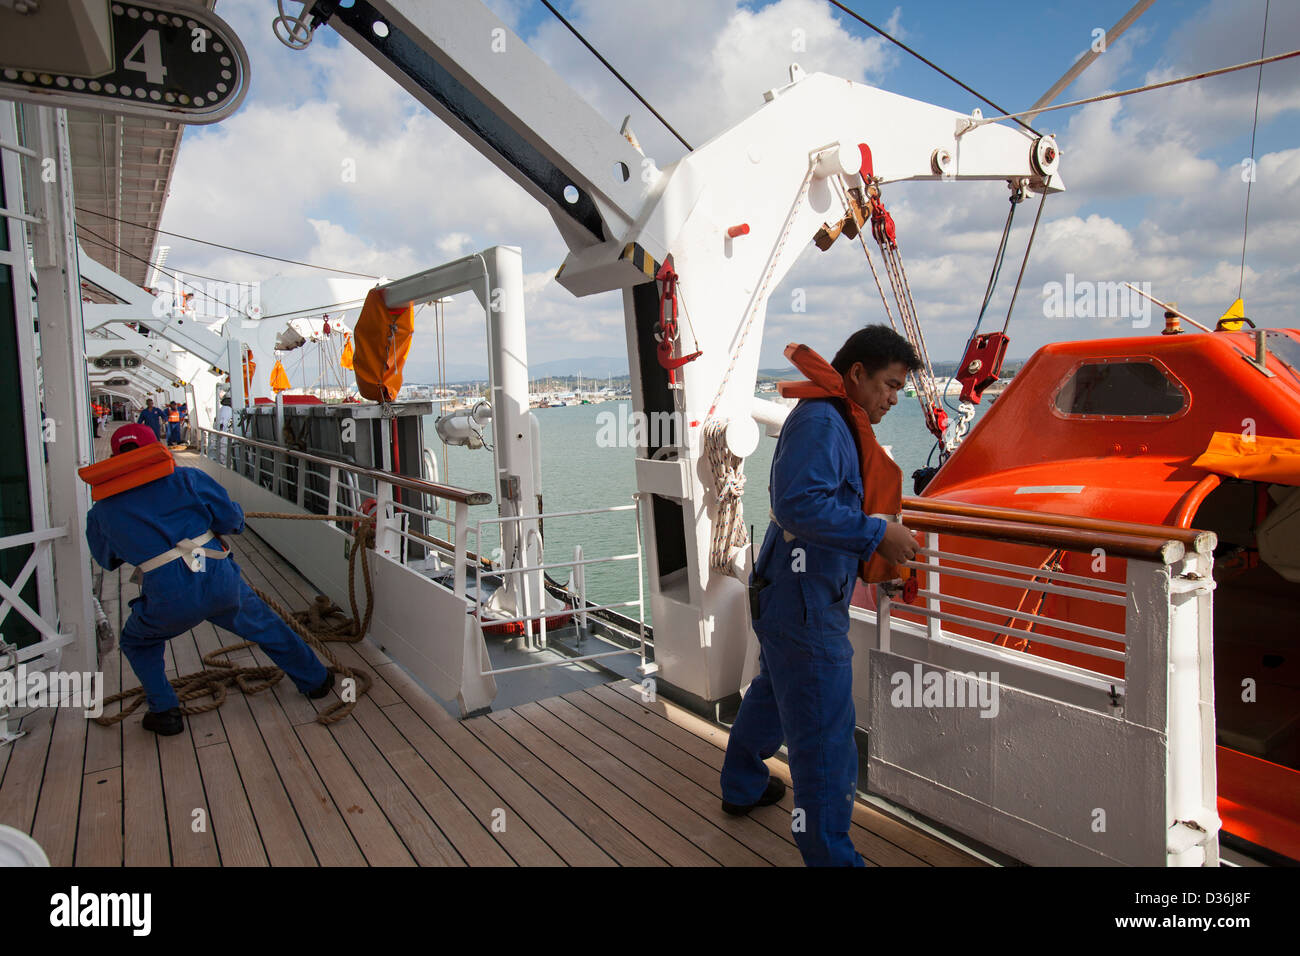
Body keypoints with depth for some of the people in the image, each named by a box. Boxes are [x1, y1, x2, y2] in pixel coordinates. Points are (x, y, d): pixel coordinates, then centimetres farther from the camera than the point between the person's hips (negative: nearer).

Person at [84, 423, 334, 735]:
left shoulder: (102, 511, 8)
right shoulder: (185, 478, 3)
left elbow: (106, 560, 24)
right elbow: (231, 519, 3)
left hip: (169, 601, 0)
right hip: (219, 582, 0)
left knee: (137, 643, 32)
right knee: (266, 627, 24)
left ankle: (165, 712, 27)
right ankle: (315, 680, 36)